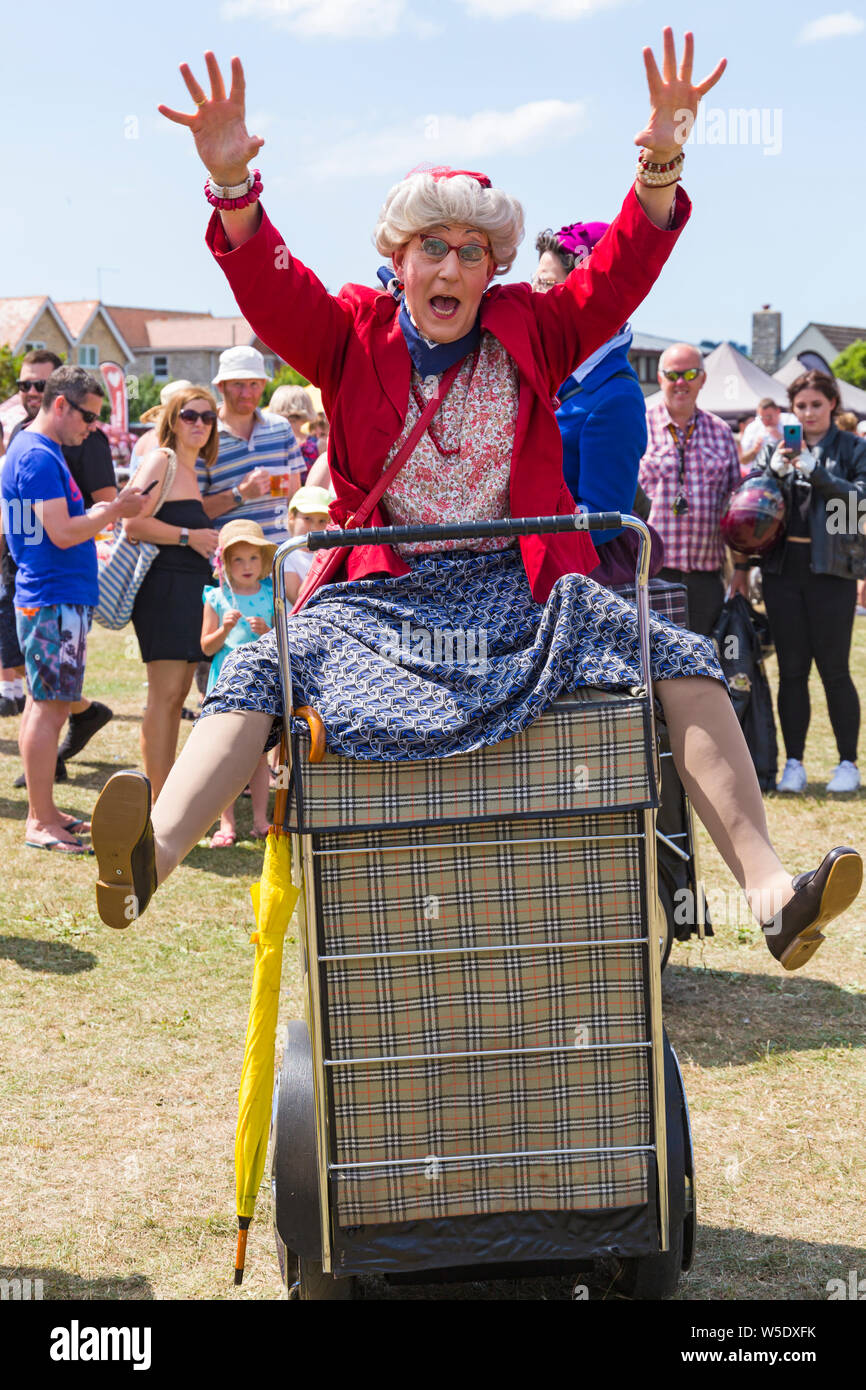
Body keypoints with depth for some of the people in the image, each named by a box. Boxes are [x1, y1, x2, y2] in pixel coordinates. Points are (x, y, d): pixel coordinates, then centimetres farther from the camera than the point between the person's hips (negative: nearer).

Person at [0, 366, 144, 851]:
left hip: (45, 598, 11)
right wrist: (115, 511, -12)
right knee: (50, 706, -8)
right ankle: (41, 822, -4)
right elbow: (62, 533, -21)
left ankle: (44, 811, 21)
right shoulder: (40, 458, -15)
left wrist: (97, 513, 14)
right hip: (56, 600, -11)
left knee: (44, 703, 14)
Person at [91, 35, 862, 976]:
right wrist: (231, 182, -26)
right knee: (263, 670, -27)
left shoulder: (530, 335, 11)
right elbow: (270, 291, -6)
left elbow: (618, 275, 0)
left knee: (680, 660, -20)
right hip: (383, 590, -1)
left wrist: (660, 164, -18)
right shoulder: (353, 336, 9)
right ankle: (149, 858, -45)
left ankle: (767, 891, -29)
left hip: (515, 585, 1)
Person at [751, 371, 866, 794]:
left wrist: (816, 472, -20)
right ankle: (794, 763, 12)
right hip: (783, 568, 3)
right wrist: (775, 471, -11)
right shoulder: (775, 447, 11)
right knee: (791, 670, 6)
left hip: (831, 570, -3)